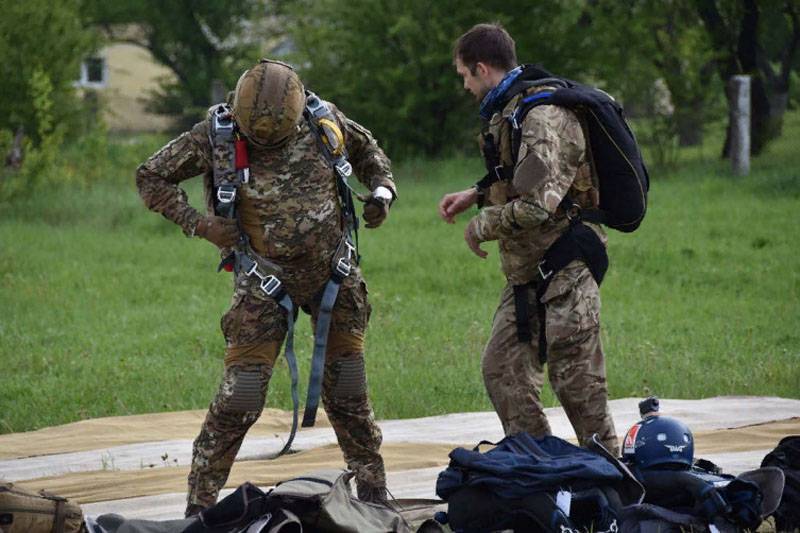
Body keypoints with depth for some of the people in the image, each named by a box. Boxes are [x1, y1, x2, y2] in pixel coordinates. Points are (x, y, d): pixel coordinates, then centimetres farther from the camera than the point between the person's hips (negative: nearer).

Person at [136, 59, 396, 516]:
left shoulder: (323, 119, -6)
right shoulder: (216, 135, -13)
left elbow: (366, 150, 15)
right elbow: (152, 177, -3)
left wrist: (382, 189, -4)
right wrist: (199, 224, -14)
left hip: (334, 271, 2)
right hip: (266, 279, -2)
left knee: (347, 392, 8)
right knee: (241, 396, -9)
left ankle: (374, 492, 22)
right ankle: (200, 503, 1)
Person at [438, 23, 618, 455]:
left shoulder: (541, 117, -20)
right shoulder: (510, 112, 12)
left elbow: (538, 204, -27)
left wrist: (481, 227, -12)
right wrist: (477, 194, 15)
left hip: (563, 272, -10)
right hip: (527, 273, 10)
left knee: (575, 380, -6)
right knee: (502, 371, 10)